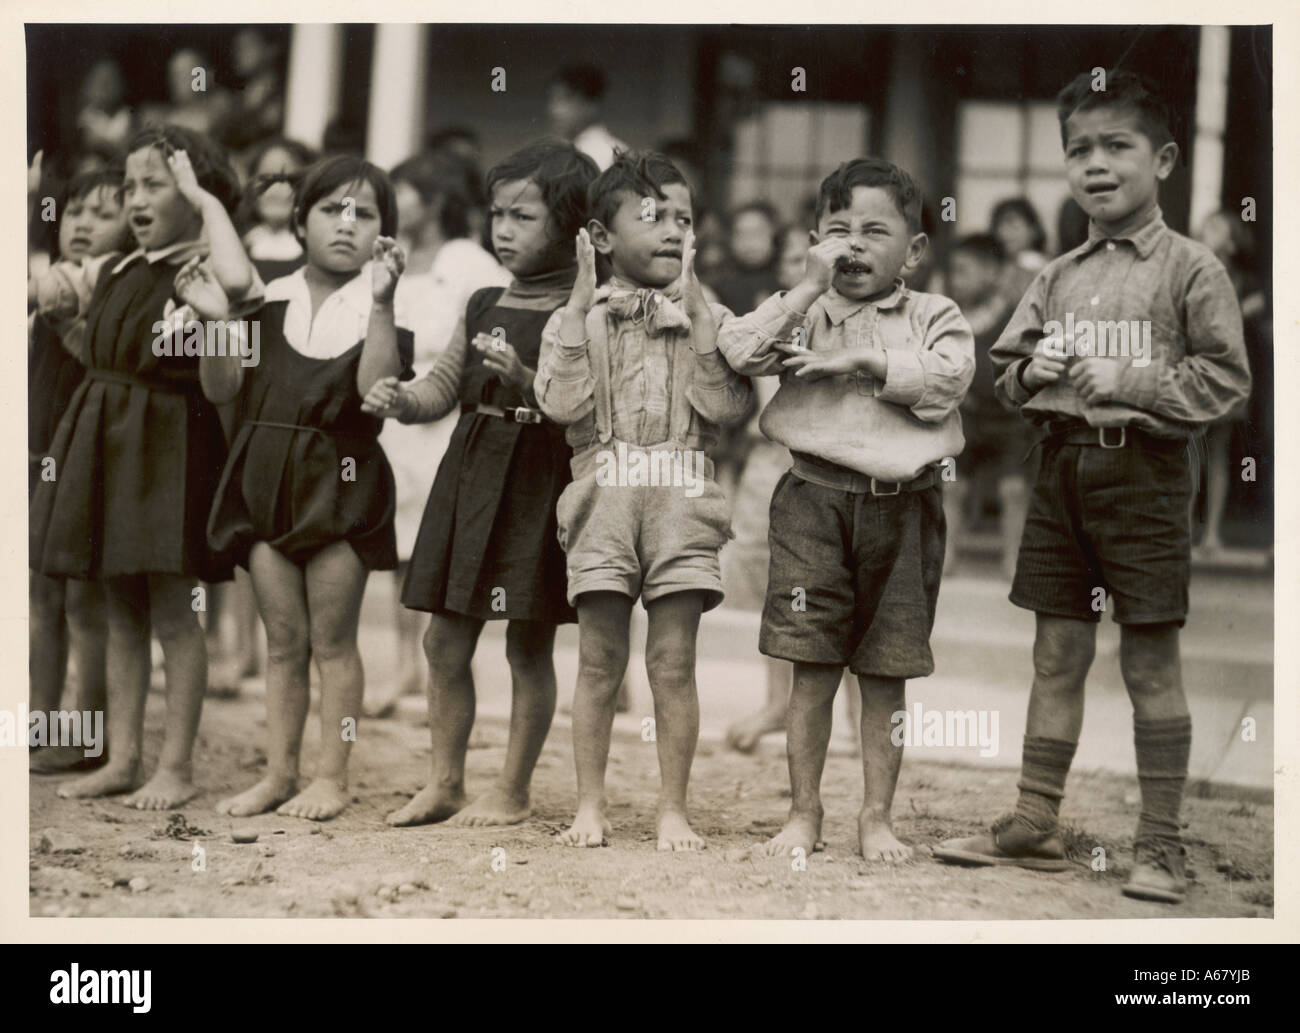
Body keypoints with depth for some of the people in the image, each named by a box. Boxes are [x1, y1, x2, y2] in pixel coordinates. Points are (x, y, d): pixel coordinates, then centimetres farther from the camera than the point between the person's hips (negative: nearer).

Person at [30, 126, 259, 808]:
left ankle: (176, 768, 6)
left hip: (169, 444, -8)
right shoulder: (117, 274, 13)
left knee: (171, 613, -2)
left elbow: (238, 283, -34)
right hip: (104, 441, 8)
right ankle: (122, 758, 18)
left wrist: (207, 201, -23)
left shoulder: (203, 269, -10)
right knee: (120, 611, 11)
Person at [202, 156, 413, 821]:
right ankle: (278, 773, 16)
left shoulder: (376, 306, -3)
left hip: (339, 483, -4)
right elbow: (222, 389, 7)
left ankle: (332, 777, 9)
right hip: (266, 480, 4)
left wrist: (381, 300, -25)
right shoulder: (270, 302, 9)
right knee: (282, 638, 10)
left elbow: (376, 386, -20)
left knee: (332, 638, 2)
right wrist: (216, 320, -8)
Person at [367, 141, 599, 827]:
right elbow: (444, 387, 15)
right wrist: (400, 401, -4)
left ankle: (512, 792, 12)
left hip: (539, 482, -7)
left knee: (529, 644, 1)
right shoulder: (483, 306, 13)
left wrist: (526, 380, -31)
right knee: (445, 639, 8)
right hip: (470, 473, 7)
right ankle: (444, 783, 20)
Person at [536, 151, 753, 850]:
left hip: (682, 500, 0)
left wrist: (696, 309, -8)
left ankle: (673, 809, 9)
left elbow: (726, 406, -6)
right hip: (604, 498, 0)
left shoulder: (708, 319, 9)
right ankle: (590, 806, 11)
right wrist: (582, 304, -8)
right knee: (599, 661, 3)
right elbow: (562, 403, -9)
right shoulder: (578, 317, 7)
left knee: (674, 664, 1)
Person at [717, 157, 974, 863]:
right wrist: (811, 288, -11)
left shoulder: (934, 316, 6)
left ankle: (876, 816, 17)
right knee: (812, 668, 3)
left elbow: (945, 382, -11)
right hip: (816, 498, 0)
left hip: (901, 505, 0)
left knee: (884, 675, 7)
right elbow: (739, 351, -10)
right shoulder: (802, 313, 7)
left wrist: (862, 359, -12)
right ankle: (804, 812, 14)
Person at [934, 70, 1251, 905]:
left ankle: (1161, 845, 8)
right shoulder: (1060, 278, 12)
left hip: (1143, 469, -5)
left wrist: (1127, 380, -17)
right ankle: (1036, 824, 17)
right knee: (1057, 655, 10)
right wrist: (1033, 370, -5)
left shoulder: (1191, 269, -3)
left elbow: (1226, 376, -9)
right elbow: (1005, 370, 18)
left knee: (1151, 662, 0)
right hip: (1064, 464, 5)